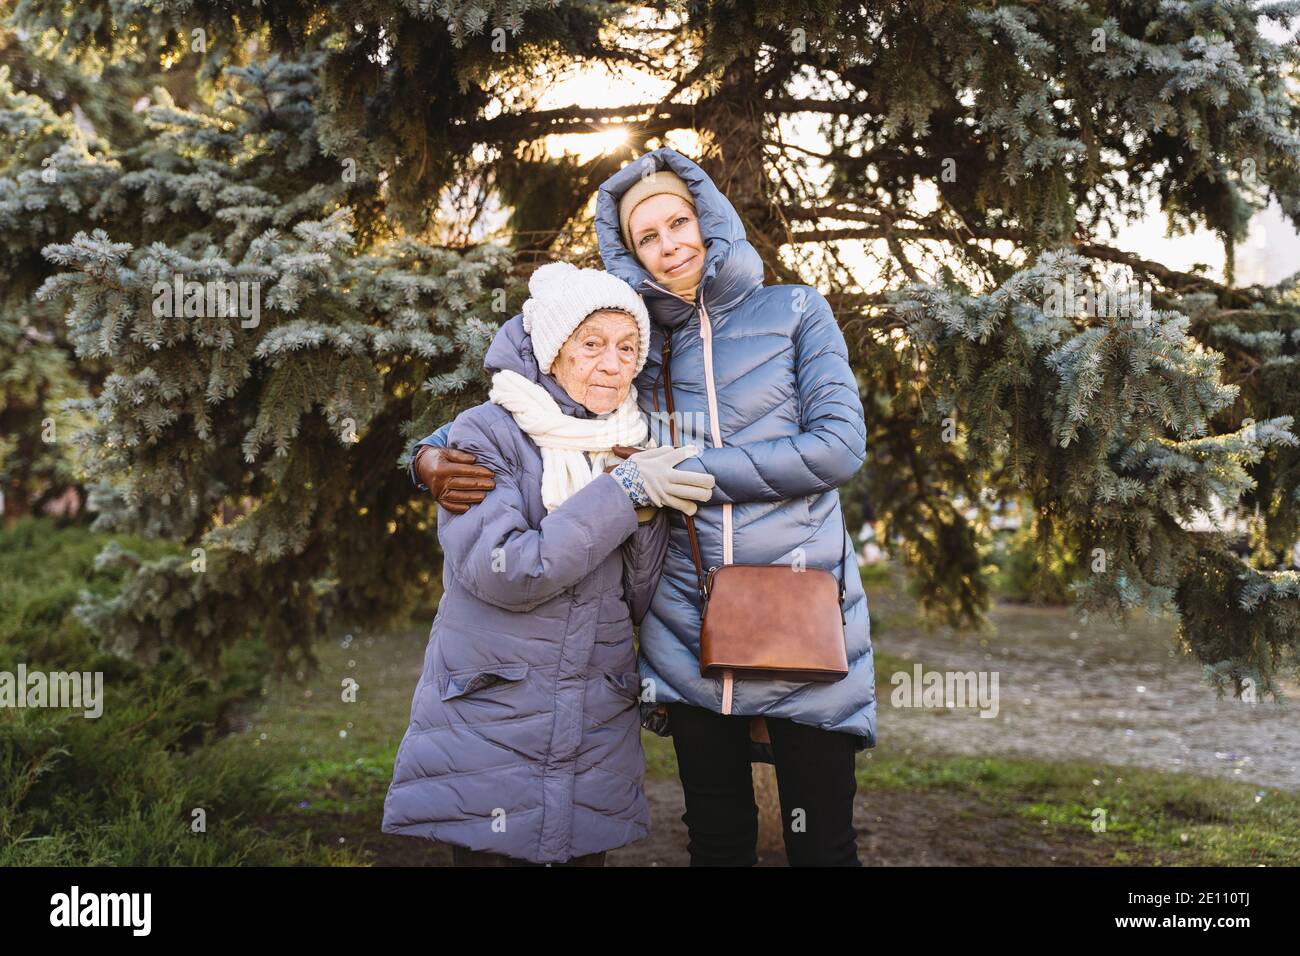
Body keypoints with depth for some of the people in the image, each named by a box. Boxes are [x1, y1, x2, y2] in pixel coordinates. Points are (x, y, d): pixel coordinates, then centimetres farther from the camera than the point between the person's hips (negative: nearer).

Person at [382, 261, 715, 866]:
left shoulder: (632, 450, 7)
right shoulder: (485, 435, -8)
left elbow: (642, 606, 4)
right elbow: (502, 570, -22)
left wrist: (646, 513, -13)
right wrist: (621, 494, -20)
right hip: (487, 741, -4)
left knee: (585, 856, 11)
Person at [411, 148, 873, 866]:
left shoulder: (794, 312, 4)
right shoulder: (636, 343, 11)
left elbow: (839, 446, -8)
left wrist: (685, 470, -11)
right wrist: (434, 456, -12)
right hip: (689, 630, 3)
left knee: (821, 846, 1)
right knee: (717, 844, 12)